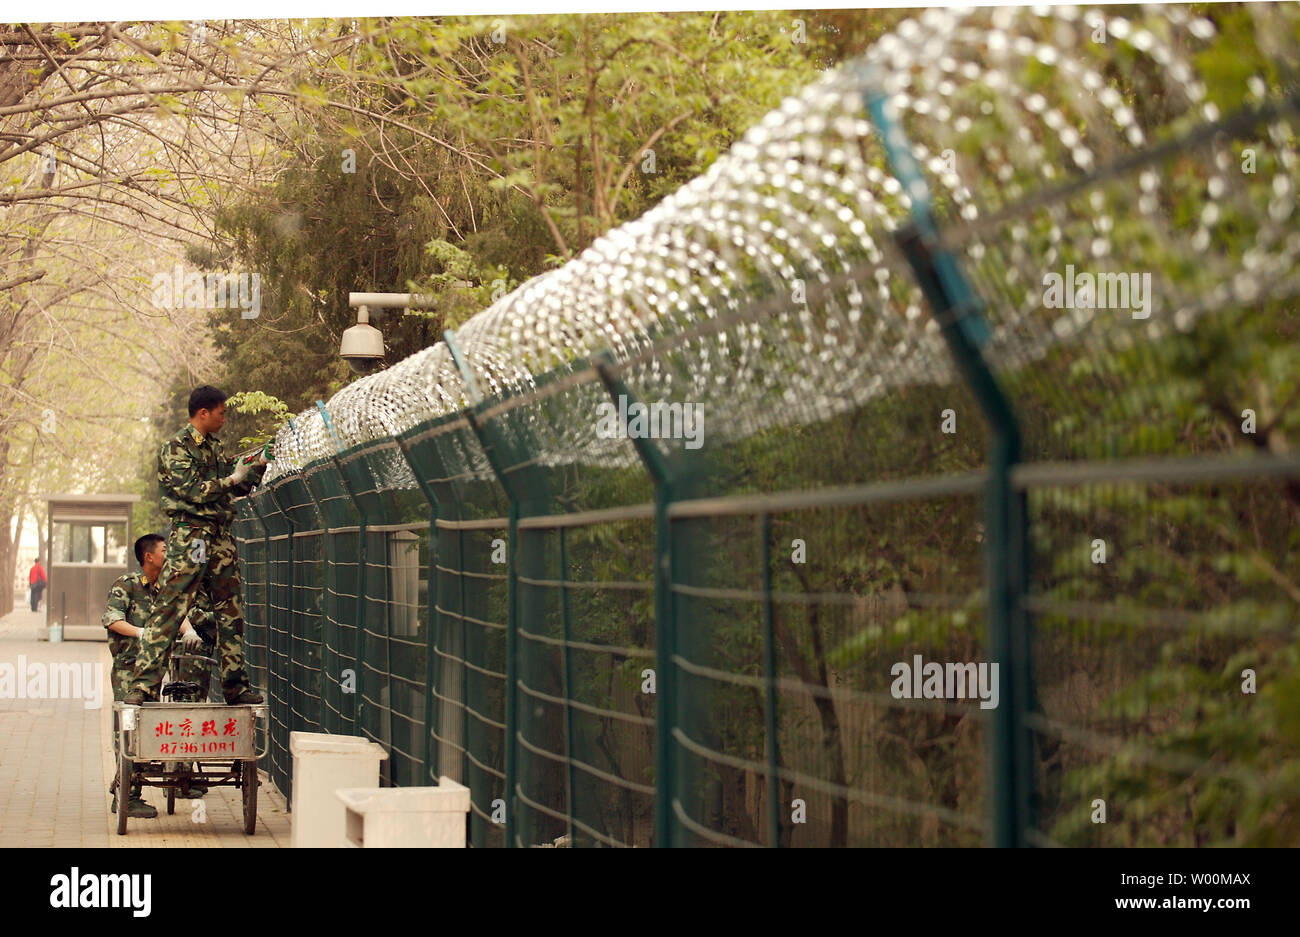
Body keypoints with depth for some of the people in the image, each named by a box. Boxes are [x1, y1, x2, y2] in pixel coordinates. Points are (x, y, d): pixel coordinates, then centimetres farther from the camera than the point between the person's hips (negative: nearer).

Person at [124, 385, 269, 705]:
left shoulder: (213, 447, 19)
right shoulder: (176, 448, -5)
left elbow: (237, 488, 28)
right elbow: (193, 490, -15)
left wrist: (259, 465, 18)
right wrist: (232, 479, -8)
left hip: (220, 537, 8)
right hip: (190, 535, -8)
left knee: (231, 613, 9)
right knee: (169, 610, -11)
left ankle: (235, 684, 15)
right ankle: (143, 684, -12)